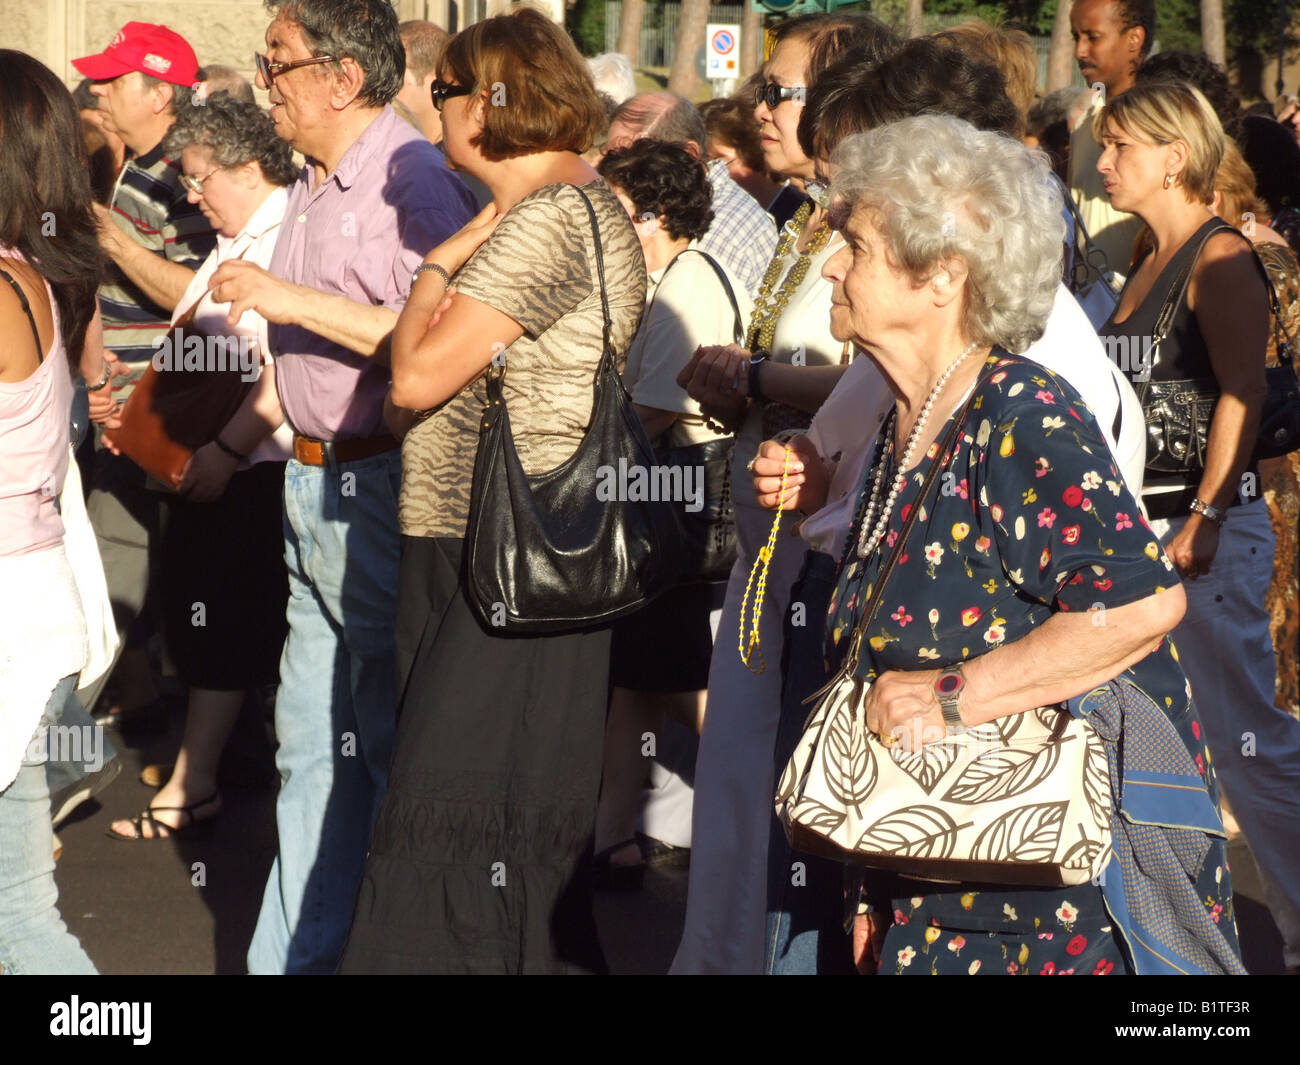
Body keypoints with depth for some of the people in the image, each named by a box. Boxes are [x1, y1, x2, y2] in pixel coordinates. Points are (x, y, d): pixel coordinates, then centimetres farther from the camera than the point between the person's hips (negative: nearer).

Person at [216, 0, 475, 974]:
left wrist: (294, 300, -25)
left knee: (399, 746, 1)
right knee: (312, 742, 14)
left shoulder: (412, 183, -17)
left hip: (382, 491, -9)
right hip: (314, 483, 9)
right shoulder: (313, 189, 12)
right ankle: (292, 955, 21)